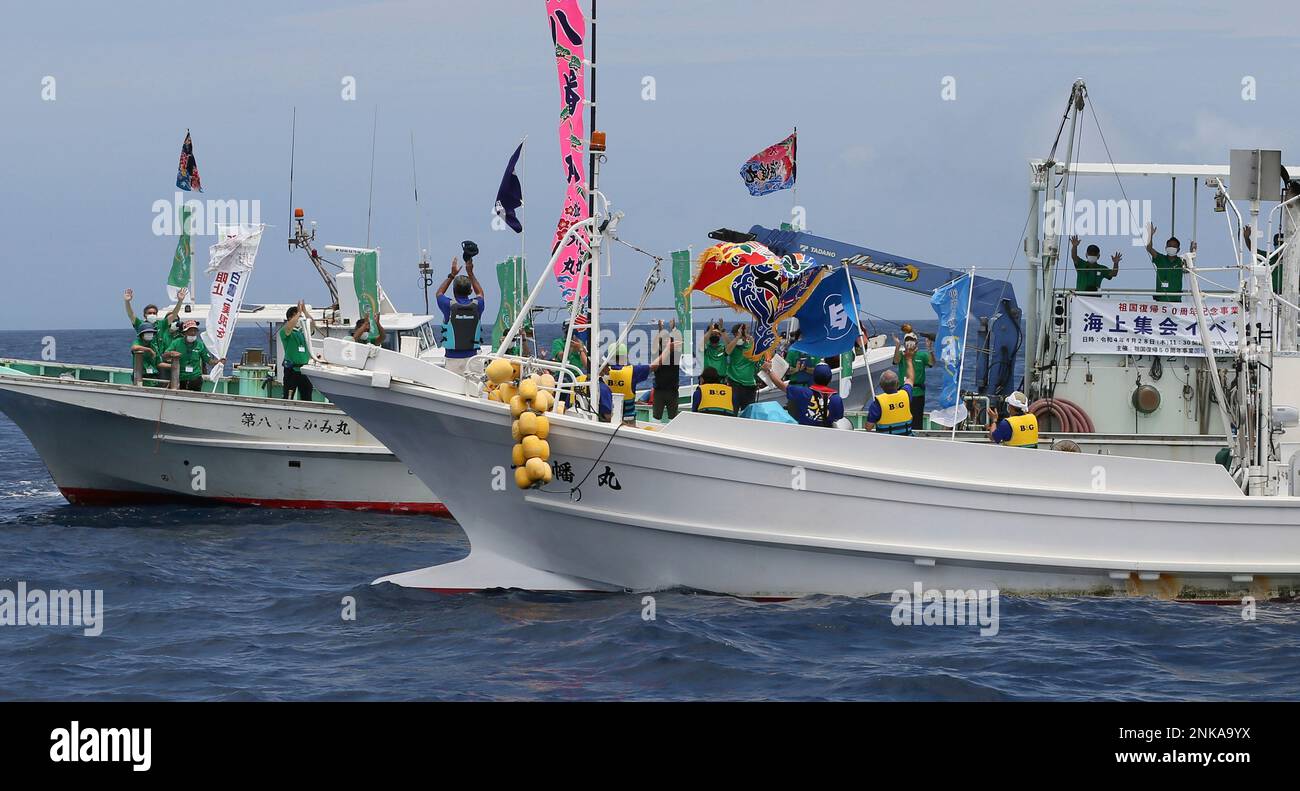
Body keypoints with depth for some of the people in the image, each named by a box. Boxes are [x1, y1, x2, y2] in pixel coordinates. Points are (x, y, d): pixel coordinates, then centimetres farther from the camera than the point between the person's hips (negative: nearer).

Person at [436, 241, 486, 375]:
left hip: (453, 357, -2)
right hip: (471, 356, 2)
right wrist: (470, 273, 31)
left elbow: (439, 293, 18)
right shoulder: (476, 306, 0)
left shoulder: (450, 306, -6)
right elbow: (480, 293, 26)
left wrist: (452, 275, 24)